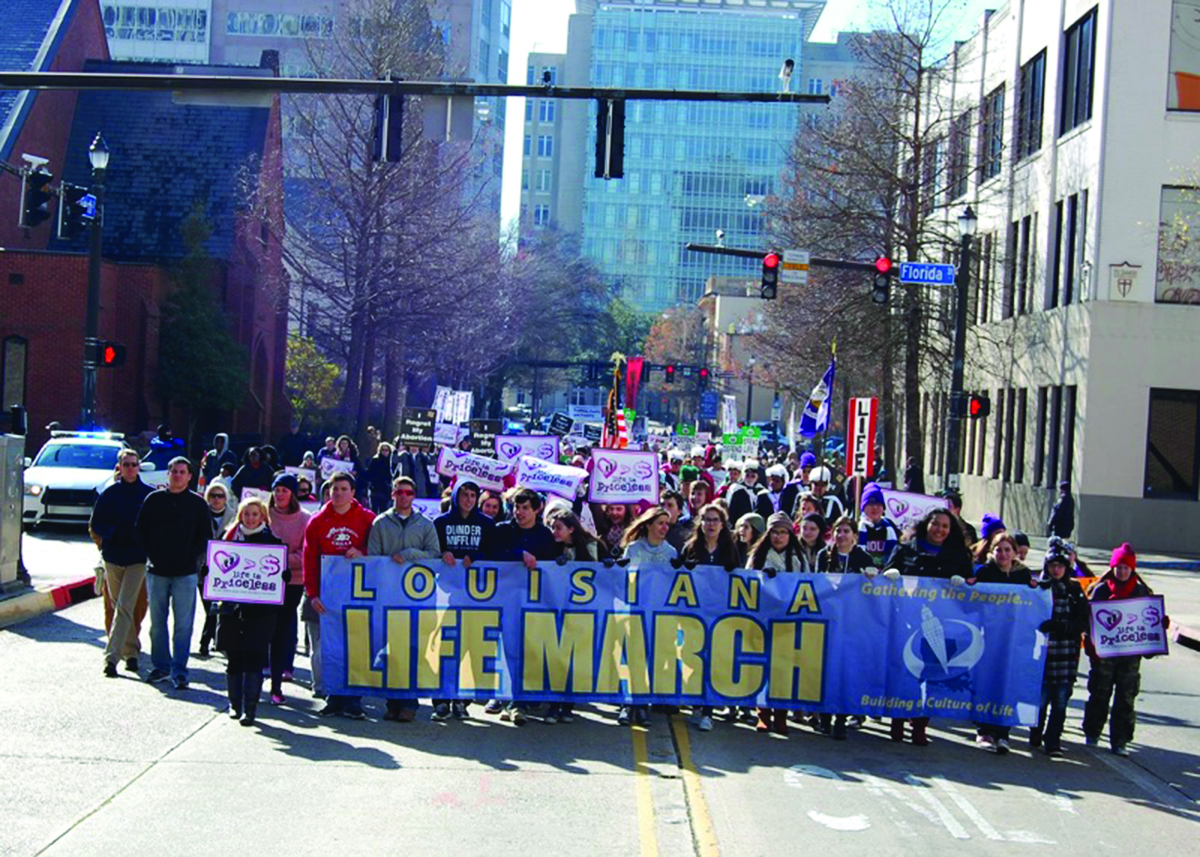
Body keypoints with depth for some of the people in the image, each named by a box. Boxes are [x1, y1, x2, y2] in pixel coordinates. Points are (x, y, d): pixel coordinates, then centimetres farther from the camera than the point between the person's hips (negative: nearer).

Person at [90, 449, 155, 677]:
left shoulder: (150, 494, 0)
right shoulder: (109, 494, 4)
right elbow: (96, 524, 5)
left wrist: (138, 534, -13)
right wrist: (115, 533, -12)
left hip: (138, 558, -3)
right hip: (112, 556, 3)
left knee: (124, 606, -12)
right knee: (118, 605, 11)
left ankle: (111, 657, -15)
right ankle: (131, 653, 25)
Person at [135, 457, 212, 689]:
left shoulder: (198, 503, 3)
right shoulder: (153, 500, 7)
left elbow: (206, 536, 5)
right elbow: (141, 530, 11)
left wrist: (191, 557, -5)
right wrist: (151, 554, 0)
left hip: (186, 573, -2)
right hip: (157, 571, 2)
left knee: (183, 624, -3)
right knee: (157, 622, 9)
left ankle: (179, 670, 0)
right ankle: (161, 666, 20)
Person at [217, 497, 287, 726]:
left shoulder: (272, 540, 4)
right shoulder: (231, 537, 10)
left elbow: (283, 574, 5)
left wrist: (284, 576, -17)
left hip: (261, 610, -2)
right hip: (232, 606, 2)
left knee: (253, 660, -6)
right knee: (233, 659, 7)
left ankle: (250, 709, -2)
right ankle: (235, 704, 21)